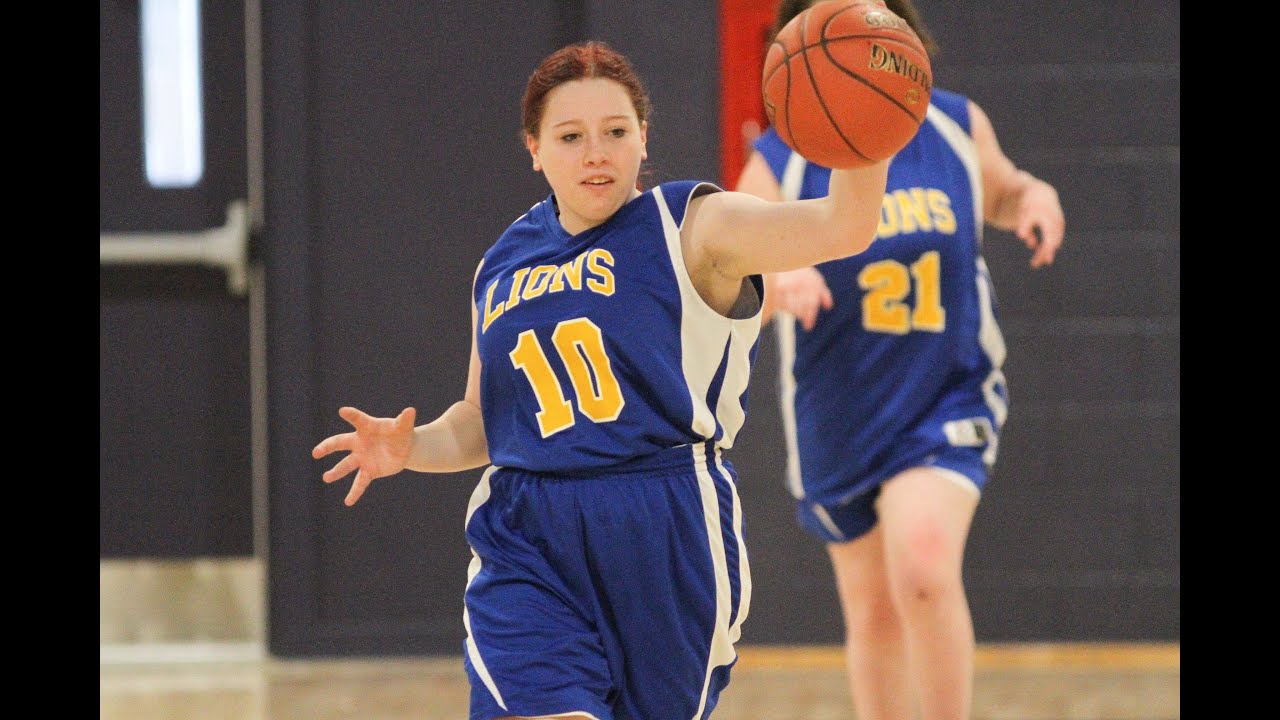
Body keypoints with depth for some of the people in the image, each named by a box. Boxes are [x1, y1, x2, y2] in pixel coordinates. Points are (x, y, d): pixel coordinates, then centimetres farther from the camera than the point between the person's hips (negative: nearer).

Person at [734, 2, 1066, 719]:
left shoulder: (957, 126, -3)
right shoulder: (778, 165, -11)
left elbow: (1002, 193, 19)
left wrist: (1036, 197, -4)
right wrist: (774, 285, -40)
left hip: (949, 399, -1)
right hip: (840, 418, 1)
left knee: (924, 566, -27)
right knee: (874, 613, 14)